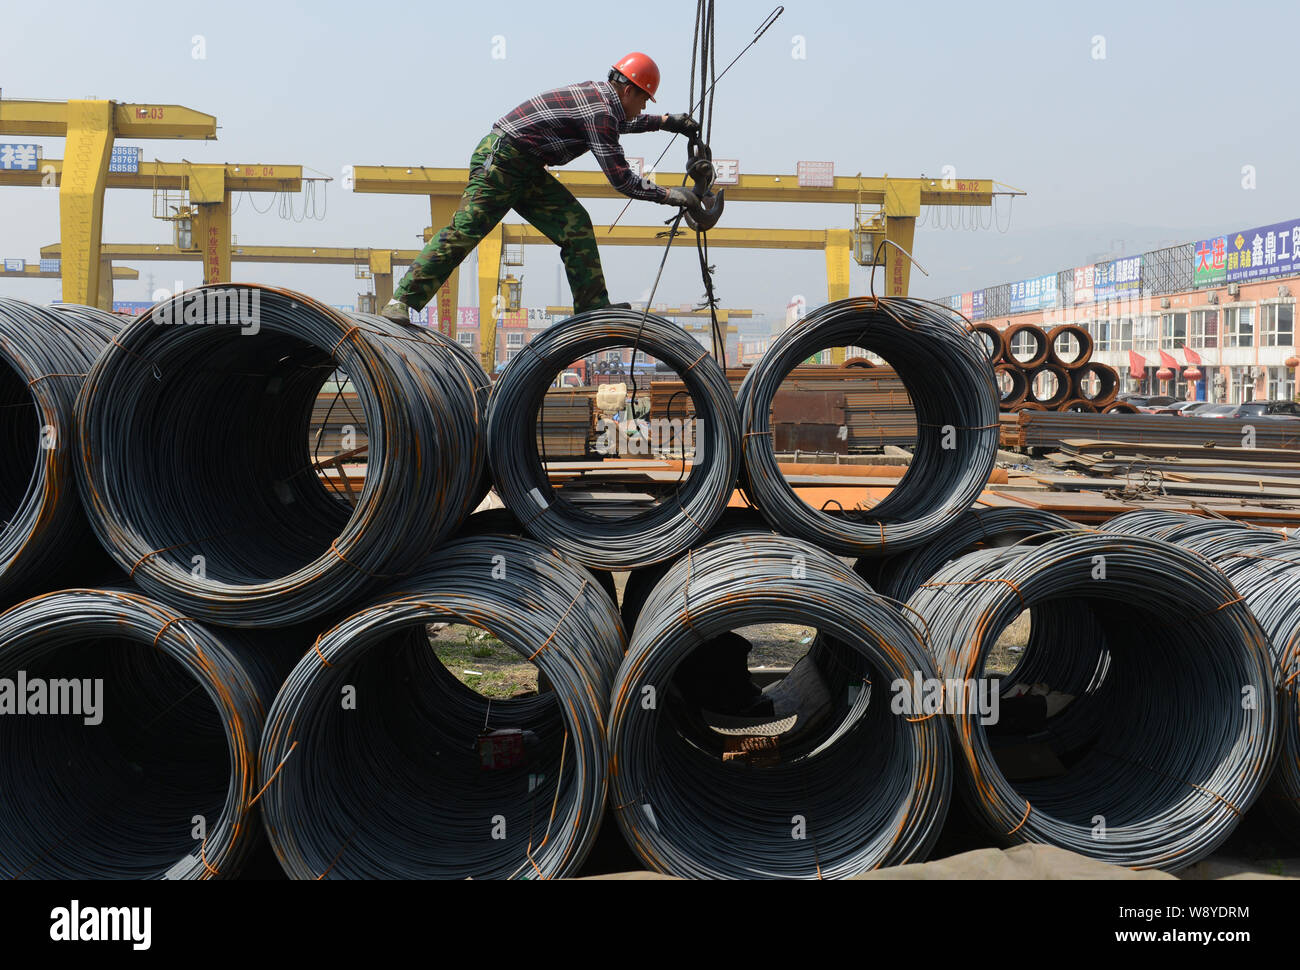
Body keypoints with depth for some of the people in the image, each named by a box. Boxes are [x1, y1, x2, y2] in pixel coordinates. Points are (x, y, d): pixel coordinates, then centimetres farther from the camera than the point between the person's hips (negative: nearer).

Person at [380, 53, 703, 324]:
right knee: (464, 231, -14)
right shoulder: (601, 111, -16)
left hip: (525, 170, 10)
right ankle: (401, 302, -11)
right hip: (501, 158, -10)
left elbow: (620, 123, 39)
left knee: (575, 224, 3)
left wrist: (665, 121, 37)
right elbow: (620, 177, -17)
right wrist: (669, 194, -10)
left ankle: (593, 310, 5)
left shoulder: (596, 94, 13)